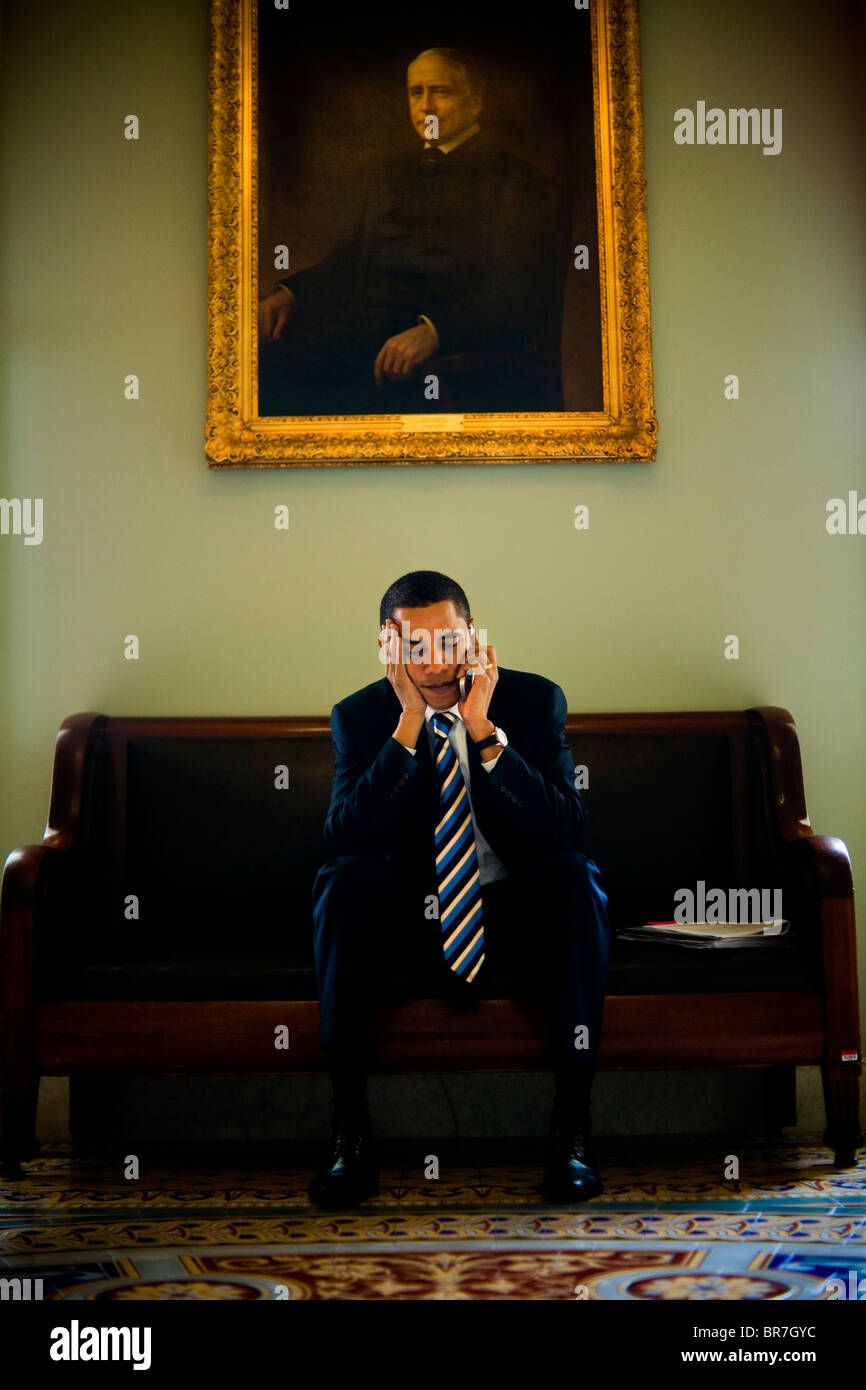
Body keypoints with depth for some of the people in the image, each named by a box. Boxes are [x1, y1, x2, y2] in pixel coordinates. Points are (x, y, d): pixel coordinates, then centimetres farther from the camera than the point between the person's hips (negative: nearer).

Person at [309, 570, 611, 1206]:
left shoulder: (535, 700, -4)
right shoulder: (359, 716, -3)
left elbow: (565, 831, -16)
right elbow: (347, 837, -18)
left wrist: (483, 731, -25)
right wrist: (408, 726, -25)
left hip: (519, 930, 0)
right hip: (406, 935, 0)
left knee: (576, 877, -29)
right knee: (343, 882, -27)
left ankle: (573, 1120, -18)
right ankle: (351, 1127, -19)